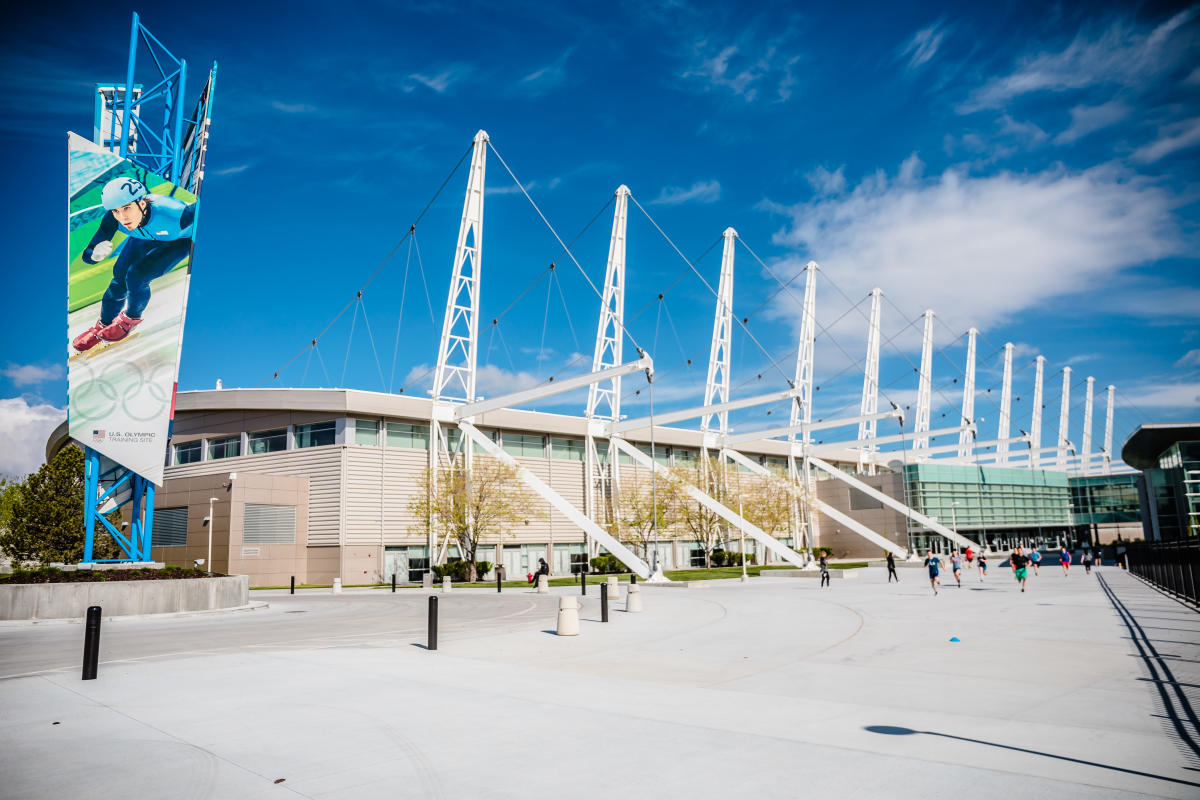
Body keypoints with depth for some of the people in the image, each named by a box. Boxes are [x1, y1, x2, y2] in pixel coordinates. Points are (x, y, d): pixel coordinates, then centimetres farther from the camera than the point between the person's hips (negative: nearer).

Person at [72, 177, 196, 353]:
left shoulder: (170, 213, -44)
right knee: (120, 278, -1)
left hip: (180, 239, -4)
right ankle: (103, 325, 27)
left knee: (136, 277, -19)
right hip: (145, 237, 4)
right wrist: (96, 254, -47)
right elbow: (88, 256, -26)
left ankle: (131, 319, 12)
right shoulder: (113, 218, -30)